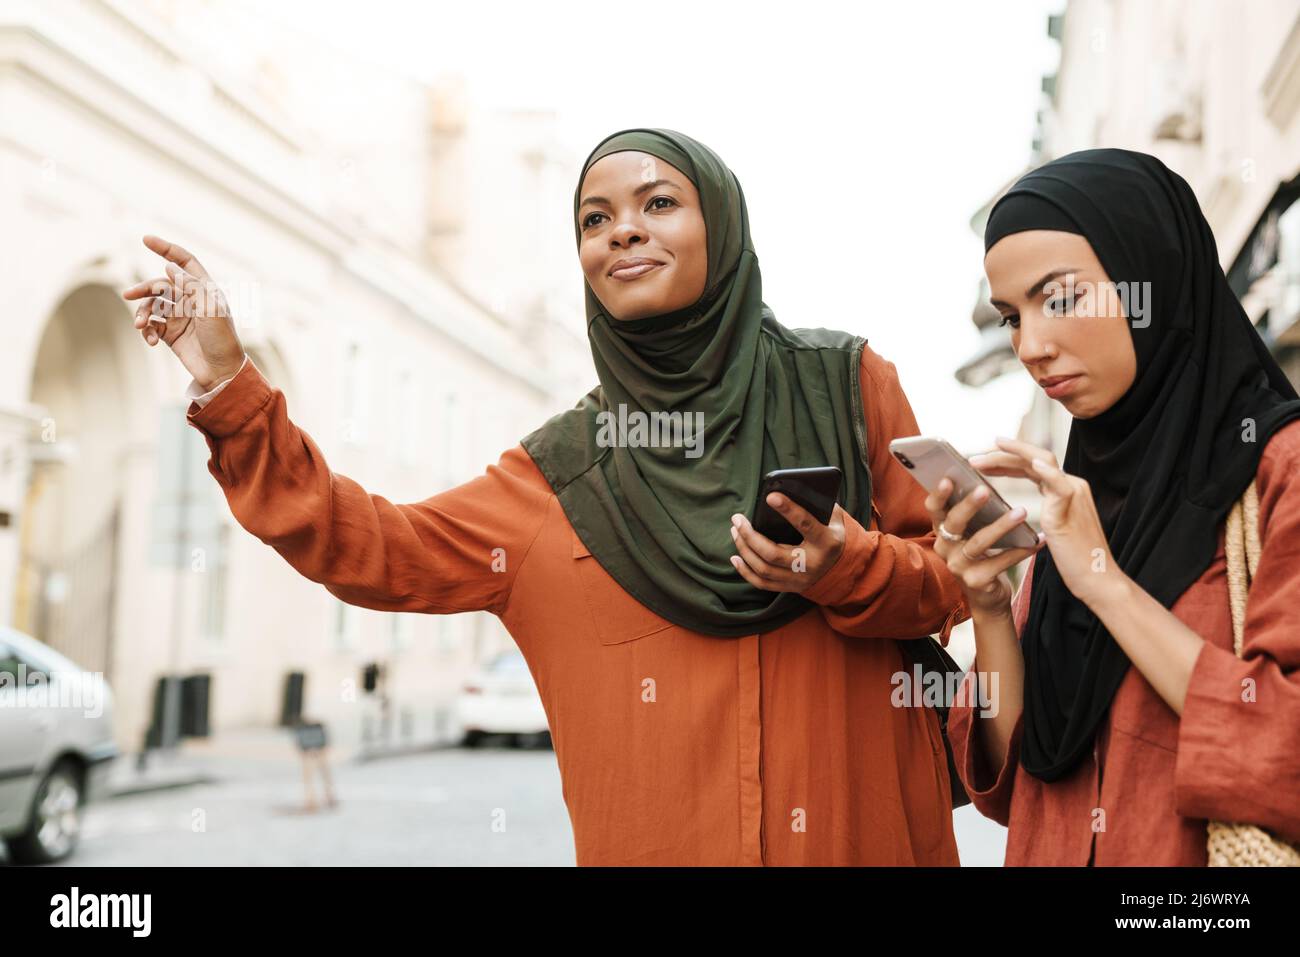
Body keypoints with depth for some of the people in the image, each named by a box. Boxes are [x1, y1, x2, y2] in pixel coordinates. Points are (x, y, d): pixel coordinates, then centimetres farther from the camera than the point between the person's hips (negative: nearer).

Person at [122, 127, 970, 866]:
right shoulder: (559, 472, 5)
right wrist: (230, 387, -4)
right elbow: (375, 549, 1)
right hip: (655, 843, 1)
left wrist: (846, 570, -16)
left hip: (862, 831, 0)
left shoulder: (847, 384, 2)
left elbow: (952, 579, 5)